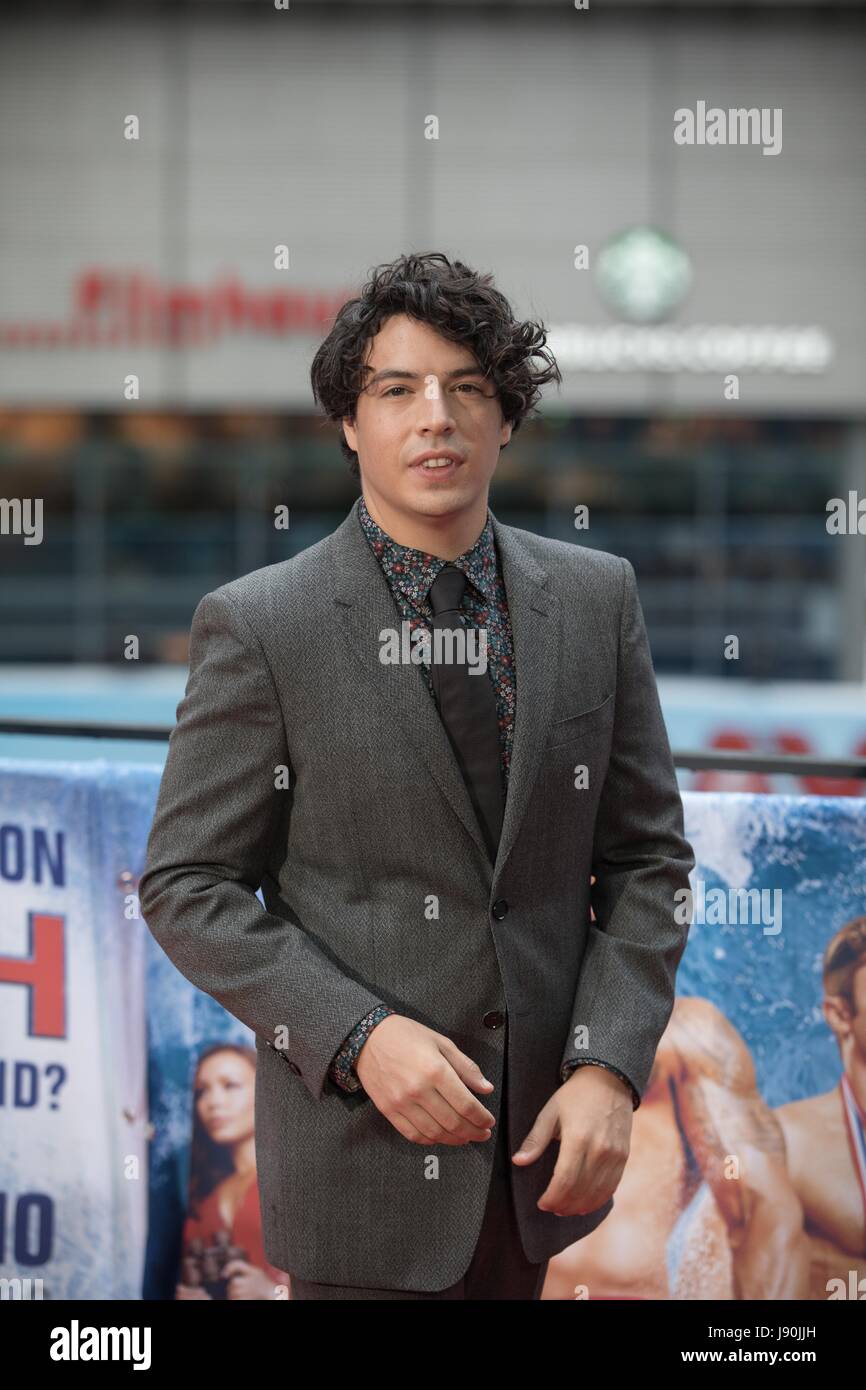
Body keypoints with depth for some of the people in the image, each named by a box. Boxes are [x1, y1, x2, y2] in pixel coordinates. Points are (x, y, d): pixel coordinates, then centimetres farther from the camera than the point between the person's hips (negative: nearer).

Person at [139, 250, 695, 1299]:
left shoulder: (597, 598, 3)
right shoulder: (256, 627, -8)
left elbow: (647, 854, 6)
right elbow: (187, 887, -6)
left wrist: (610, 1066, -7)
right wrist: (360, 1037, -17)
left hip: (542, 1135, 4)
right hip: (360, 1143, -3)